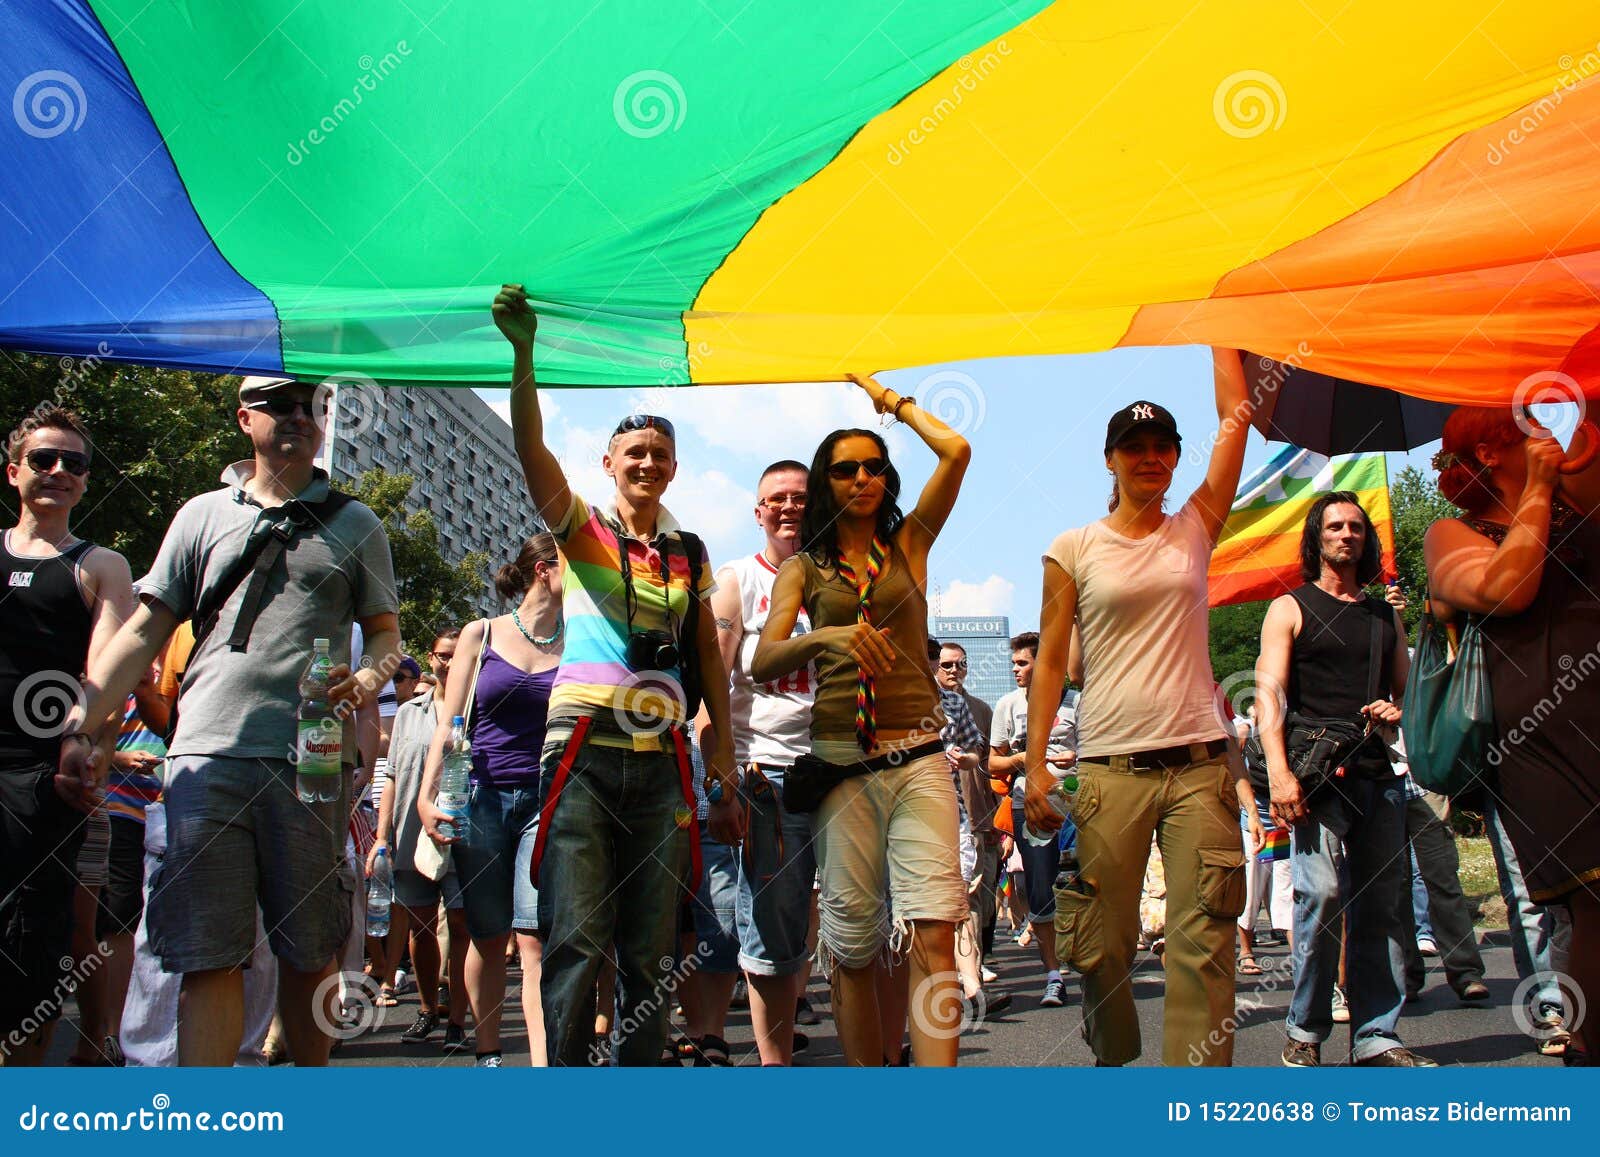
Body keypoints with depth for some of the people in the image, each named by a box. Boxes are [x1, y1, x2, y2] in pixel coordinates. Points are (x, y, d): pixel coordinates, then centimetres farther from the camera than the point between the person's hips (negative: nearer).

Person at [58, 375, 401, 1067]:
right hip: (207, 755, 0)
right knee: (207, 956, -6)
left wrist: (367, 678, -7)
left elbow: (385, 631, 17)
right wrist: (80, 727, 1)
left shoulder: (355, 525, 16)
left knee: (309, 953, 5)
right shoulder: (203, 515, 15)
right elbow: (143, 632, 12)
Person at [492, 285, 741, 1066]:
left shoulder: (689, 555, 16)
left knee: (651, 949, 4)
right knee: (577, 939, -11)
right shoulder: (581, 528, 6)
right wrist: (523, 357, -25)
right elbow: (531, 451, -11)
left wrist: (722, 751, 9)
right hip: (584, 750, -3)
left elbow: (709, 658, 17)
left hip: (661, 761, 4)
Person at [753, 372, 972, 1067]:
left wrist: (892, 402, 17)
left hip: (917, 761, 0)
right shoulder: (805, 567, 12)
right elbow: (761, 663, -2)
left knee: (932, 930, -15)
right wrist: (827, 638, -20)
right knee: (852, 948, 2)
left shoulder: (908, 544, 13)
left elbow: (956, 451, 2)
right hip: (839, 765, 1)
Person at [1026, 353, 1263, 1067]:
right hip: (1109, 766, -1)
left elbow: (1236, 413, 11)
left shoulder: (1195, 530, 11)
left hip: (1198, 761, 1)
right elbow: (1050, 659, 4)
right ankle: (1112, 1058, 24)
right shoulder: (1073, 549, 6)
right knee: (1101, 943, 2)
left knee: (1204, 941, -4)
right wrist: (1035, 763, -3)